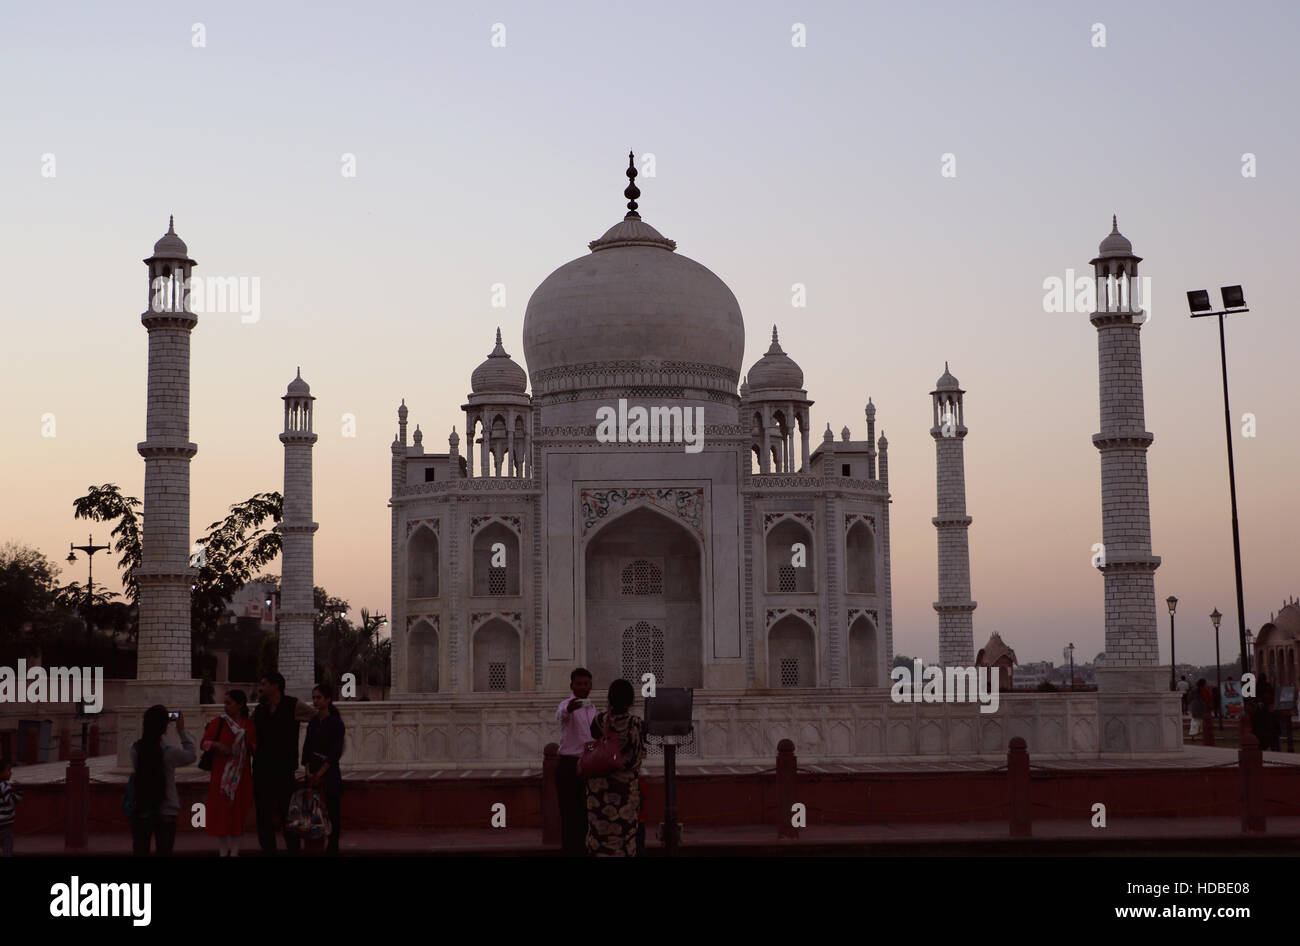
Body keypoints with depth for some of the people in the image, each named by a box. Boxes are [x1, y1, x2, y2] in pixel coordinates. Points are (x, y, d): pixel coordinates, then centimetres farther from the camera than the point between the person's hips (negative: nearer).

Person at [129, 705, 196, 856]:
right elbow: (192, 756, 3)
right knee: (163, 853, 5)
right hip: (165, 813, -3)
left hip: (140, 812, 3)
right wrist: (181, 731, 8)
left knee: (140, 853, 8)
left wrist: (150, 728, 10)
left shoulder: (135, 749, -8)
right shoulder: (170, 752, -15)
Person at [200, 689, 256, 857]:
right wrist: (216, 745, -20)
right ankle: (222, 851, 6)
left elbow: (255, 750, 10)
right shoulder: (219, 722, 0)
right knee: (221, 812, -1)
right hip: (222, 774, -1)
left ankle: (234, 851, 10)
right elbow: (203, 743, -1)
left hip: (242, 776, 1)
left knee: (238, 813, 3)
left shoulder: (249, 725, 5)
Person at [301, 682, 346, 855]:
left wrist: (320, 773, -13)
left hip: (330, 771, -5)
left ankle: (332, 848, -1)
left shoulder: (336, 723, -6)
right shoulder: (313, 721, 10)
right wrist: (308, 771, -4)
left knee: (331, 811, -4)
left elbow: (336, 752, -11)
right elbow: (307, 747, 8)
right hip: (313, 771, 5)